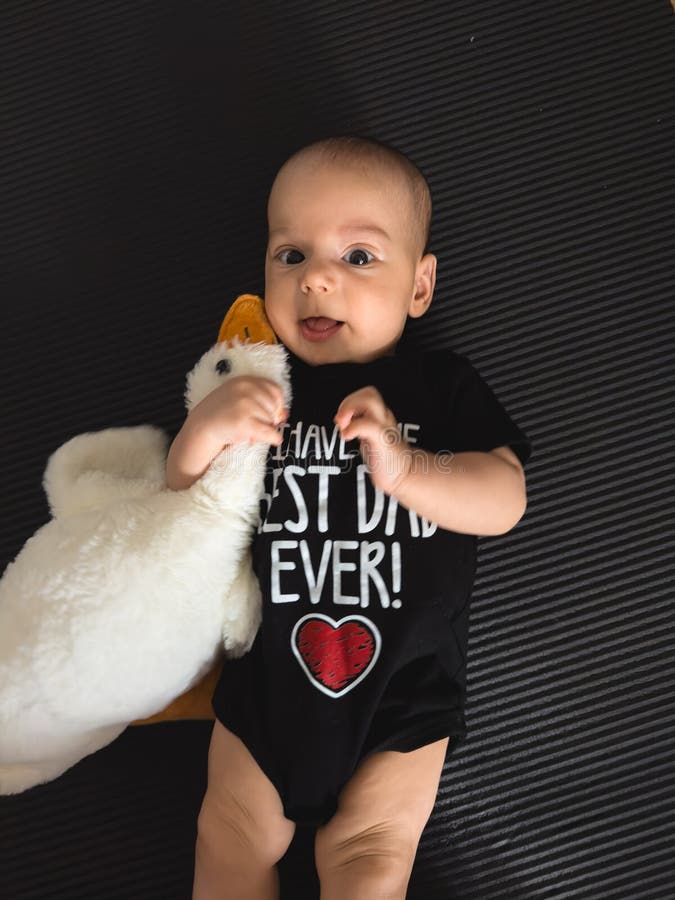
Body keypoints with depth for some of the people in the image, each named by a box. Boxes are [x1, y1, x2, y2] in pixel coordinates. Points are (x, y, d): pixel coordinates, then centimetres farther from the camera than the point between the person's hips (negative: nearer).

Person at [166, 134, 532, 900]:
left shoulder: (443, 386, 0)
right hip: (267, 674, 2)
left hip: (404, 689, -1)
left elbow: (504, 500, -10)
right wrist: (201, 434, -19)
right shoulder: (257, 388, 3)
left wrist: (404, 468, -29)